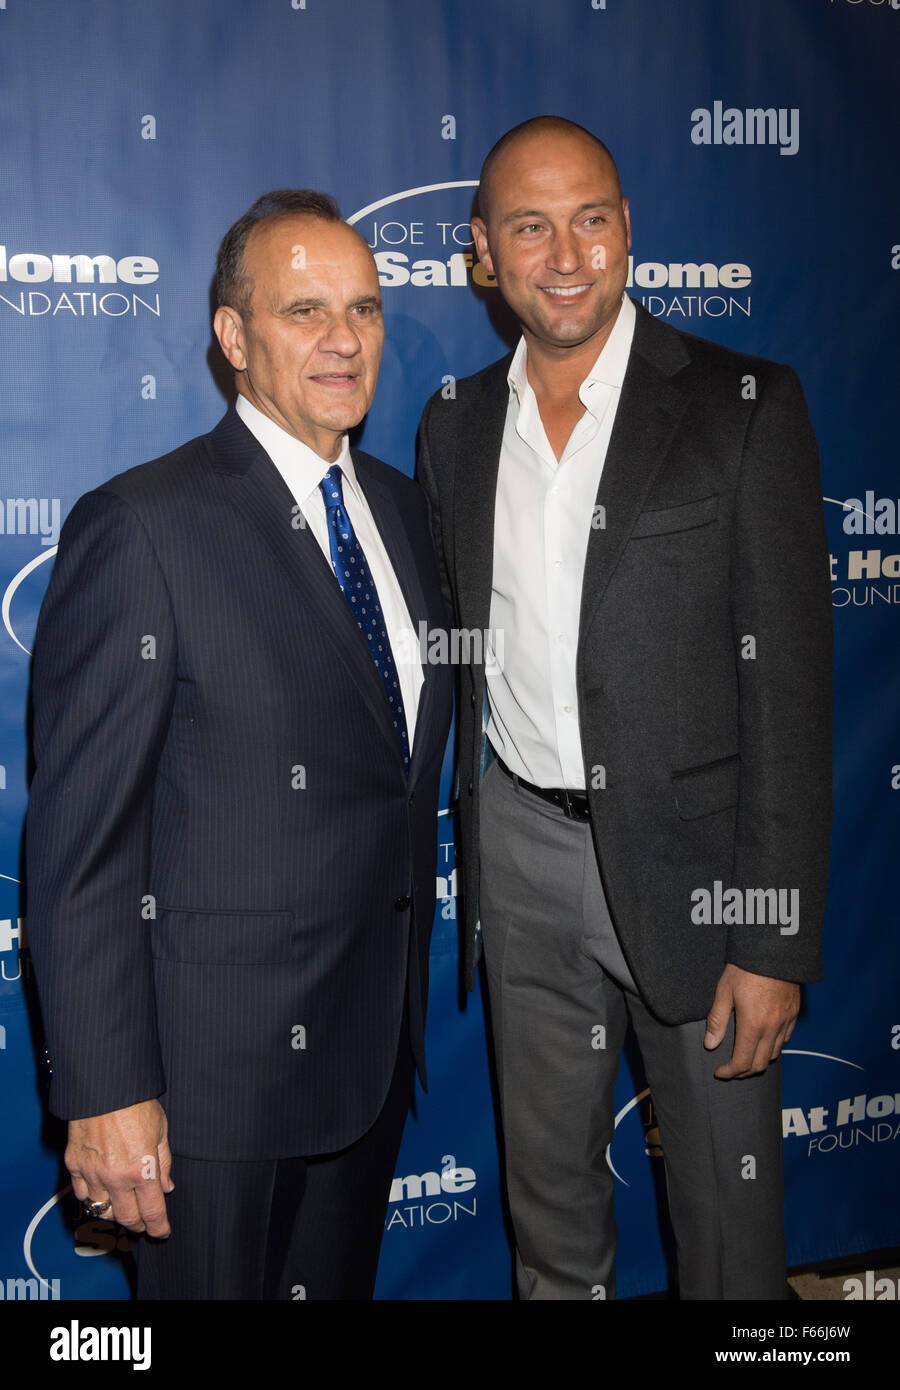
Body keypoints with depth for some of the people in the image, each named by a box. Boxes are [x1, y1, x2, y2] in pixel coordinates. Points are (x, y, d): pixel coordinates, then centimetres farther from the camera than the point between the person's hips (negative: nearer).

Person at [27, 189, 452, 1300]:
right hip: (218, 1054, -6)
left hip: (378, 1036, 7)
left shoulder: (401, 509, 6)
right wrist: (106, 1093, -17)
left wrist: (410, 977, 14)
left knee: (342, 1280, 22)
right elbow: (79, 842, -17)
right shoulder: (142, 530, -17)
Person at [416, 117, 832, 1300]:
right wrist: (471, 854, 6)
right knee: (546, 1191, 19)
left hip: (688, 859, -3)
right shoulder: (456, 426, 6)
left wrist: (777, 938, -14)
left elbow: (787, 683, -11)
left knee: (728, 1214, 11)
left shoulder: (746, 407, -9)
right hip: (522, 856, 4)